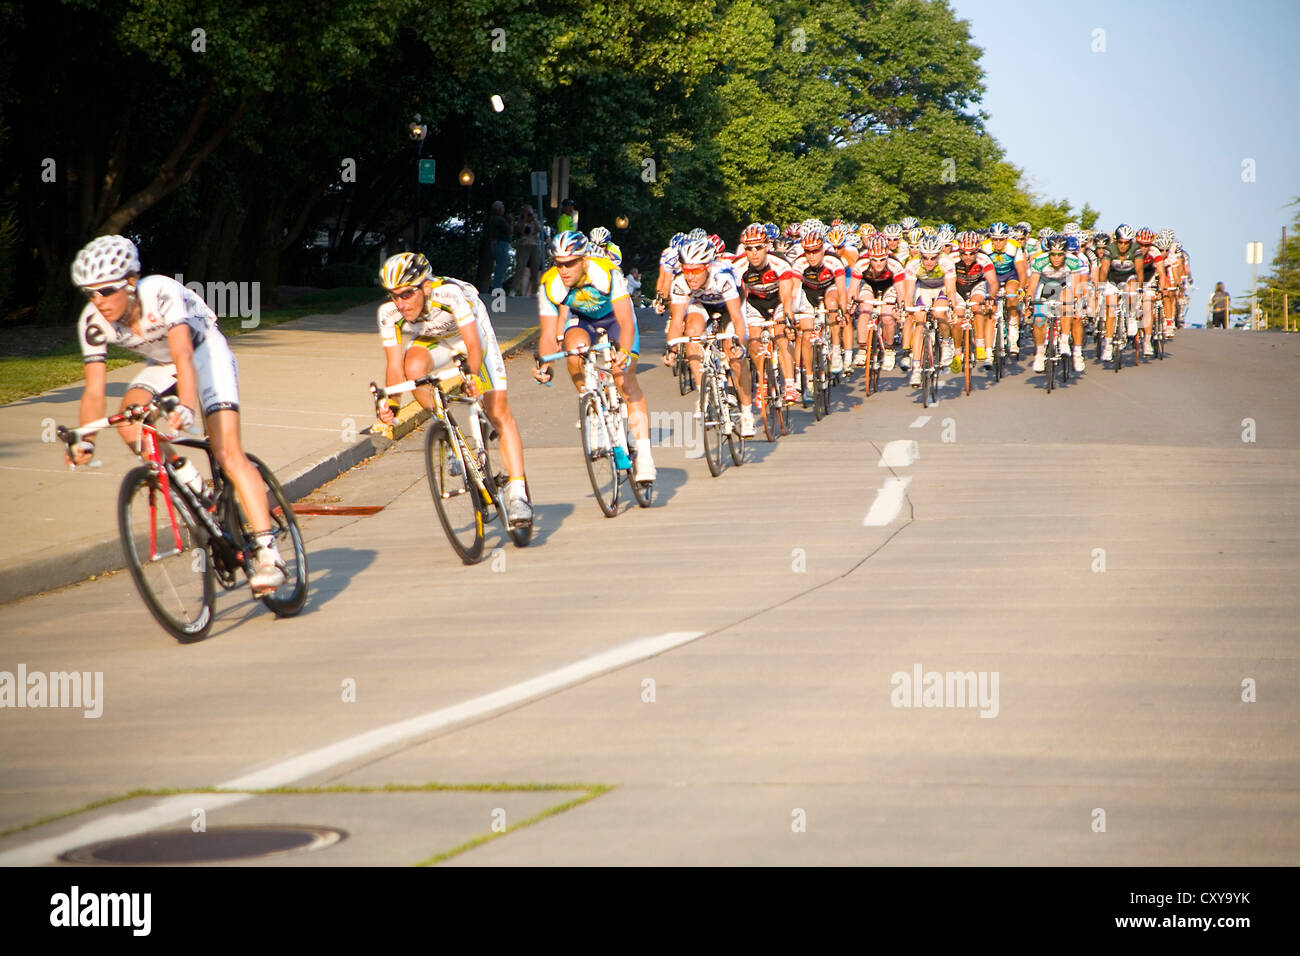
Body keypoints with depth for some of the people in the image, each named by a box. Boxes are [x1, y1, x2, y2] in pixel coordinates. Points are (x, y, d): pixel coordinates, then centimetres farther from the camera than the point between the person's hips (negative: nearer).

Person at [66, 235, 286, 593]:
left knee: (228, 452, -20)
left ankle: (267, 550, -23)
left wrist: (186, 406, -62)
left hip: (205, 351, -5)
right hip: (161, 364, 5)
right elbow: (94, 389, -19)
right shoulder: (93, 321, -20)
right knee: (128, 422, -24)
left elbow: (183, 356, -46)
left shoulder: (162, 294, -34)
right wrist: (84, 440, -34)